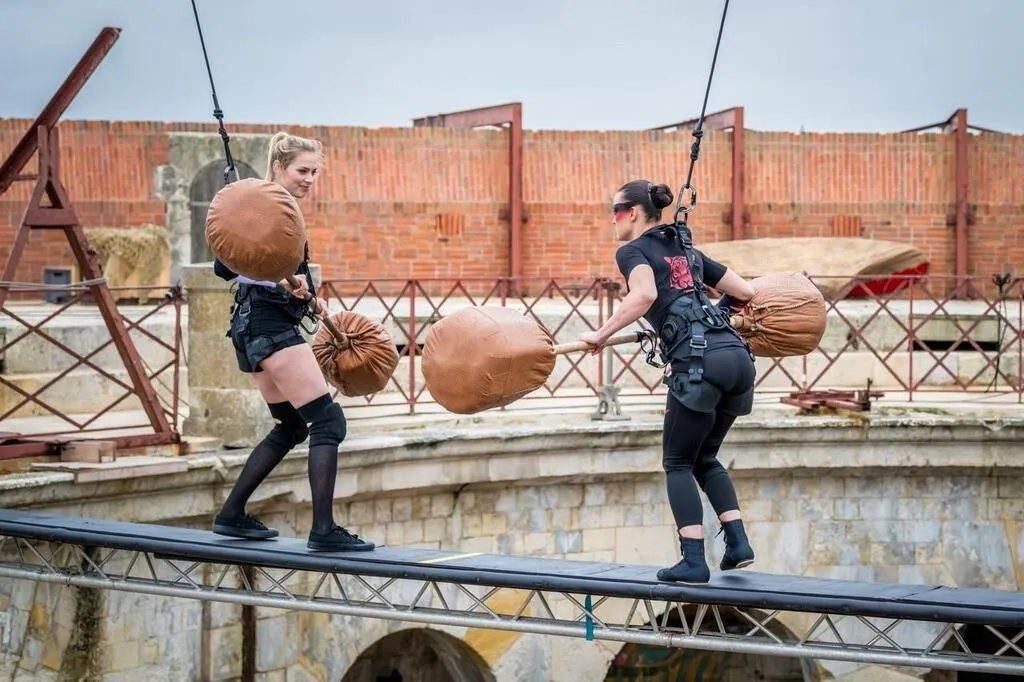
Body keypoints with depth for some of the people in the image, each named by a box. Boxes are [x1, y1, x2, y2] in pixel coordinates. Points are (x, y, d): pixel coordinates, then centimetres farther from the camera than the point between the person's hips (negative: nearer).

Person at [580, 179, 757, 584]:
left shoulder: (633, 251, 5)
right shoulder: (687, 251, 25)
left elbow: (645, 294, -18)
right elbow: (745, 292, 28)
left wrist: (602, 334, -12)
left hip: (699, 363, -7)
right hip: (738, 356, 7)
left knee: (678, 463, 8)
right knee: (705, 458, 23)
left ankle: (693, 561, 0)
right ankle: (738, 542, 10)